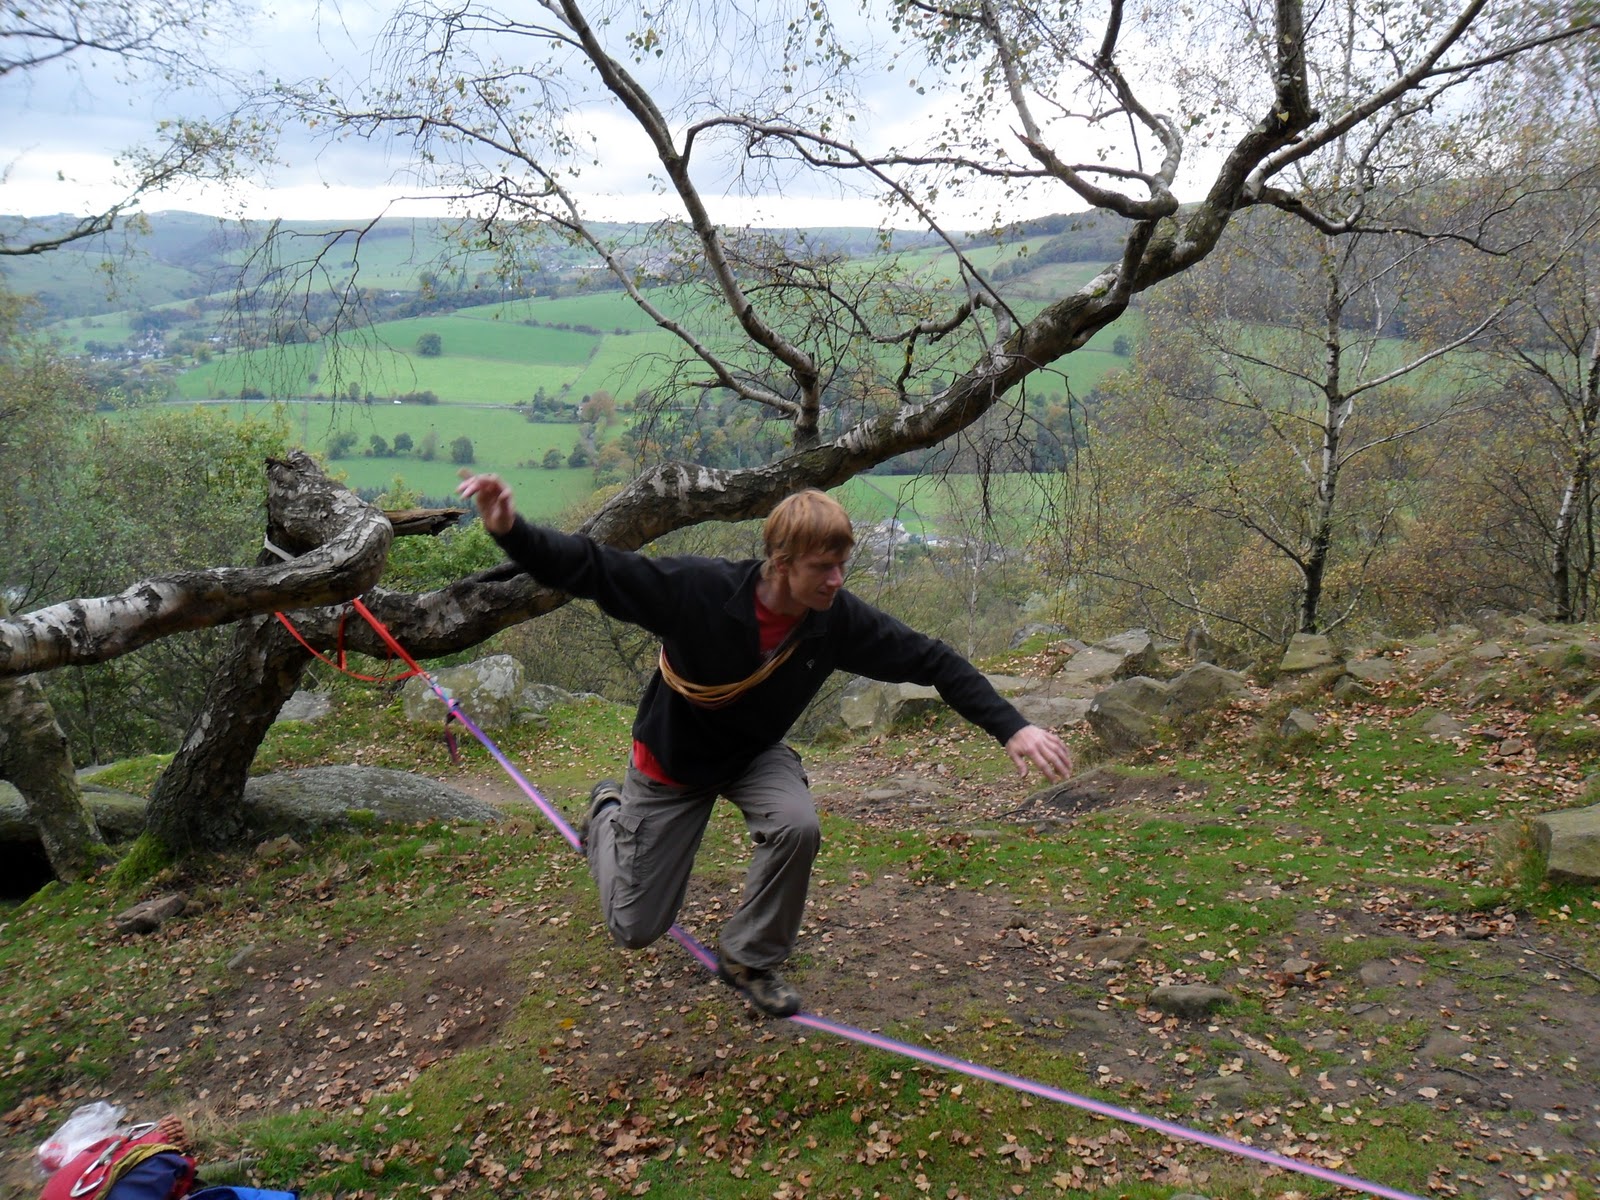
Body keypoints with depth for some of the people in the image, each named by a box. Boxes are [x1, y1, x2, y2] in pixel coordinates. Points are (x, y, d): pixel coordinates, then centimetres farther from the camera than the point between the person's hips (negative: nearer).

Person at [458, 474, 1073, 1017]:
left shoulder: (839, 619, -23)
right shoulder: (697, 588, -35)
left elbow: (933, 661, -16)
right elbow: (593, 568, -30)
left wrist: (1013, 728, -21)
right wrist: (512, 532, -47)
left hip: (756, 756, 3)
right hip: (672, 759, -3)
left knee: (797, 825, -32)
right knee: (635, 928, 6)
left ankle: (749, 958, -3)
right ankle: (608, 814, 39)